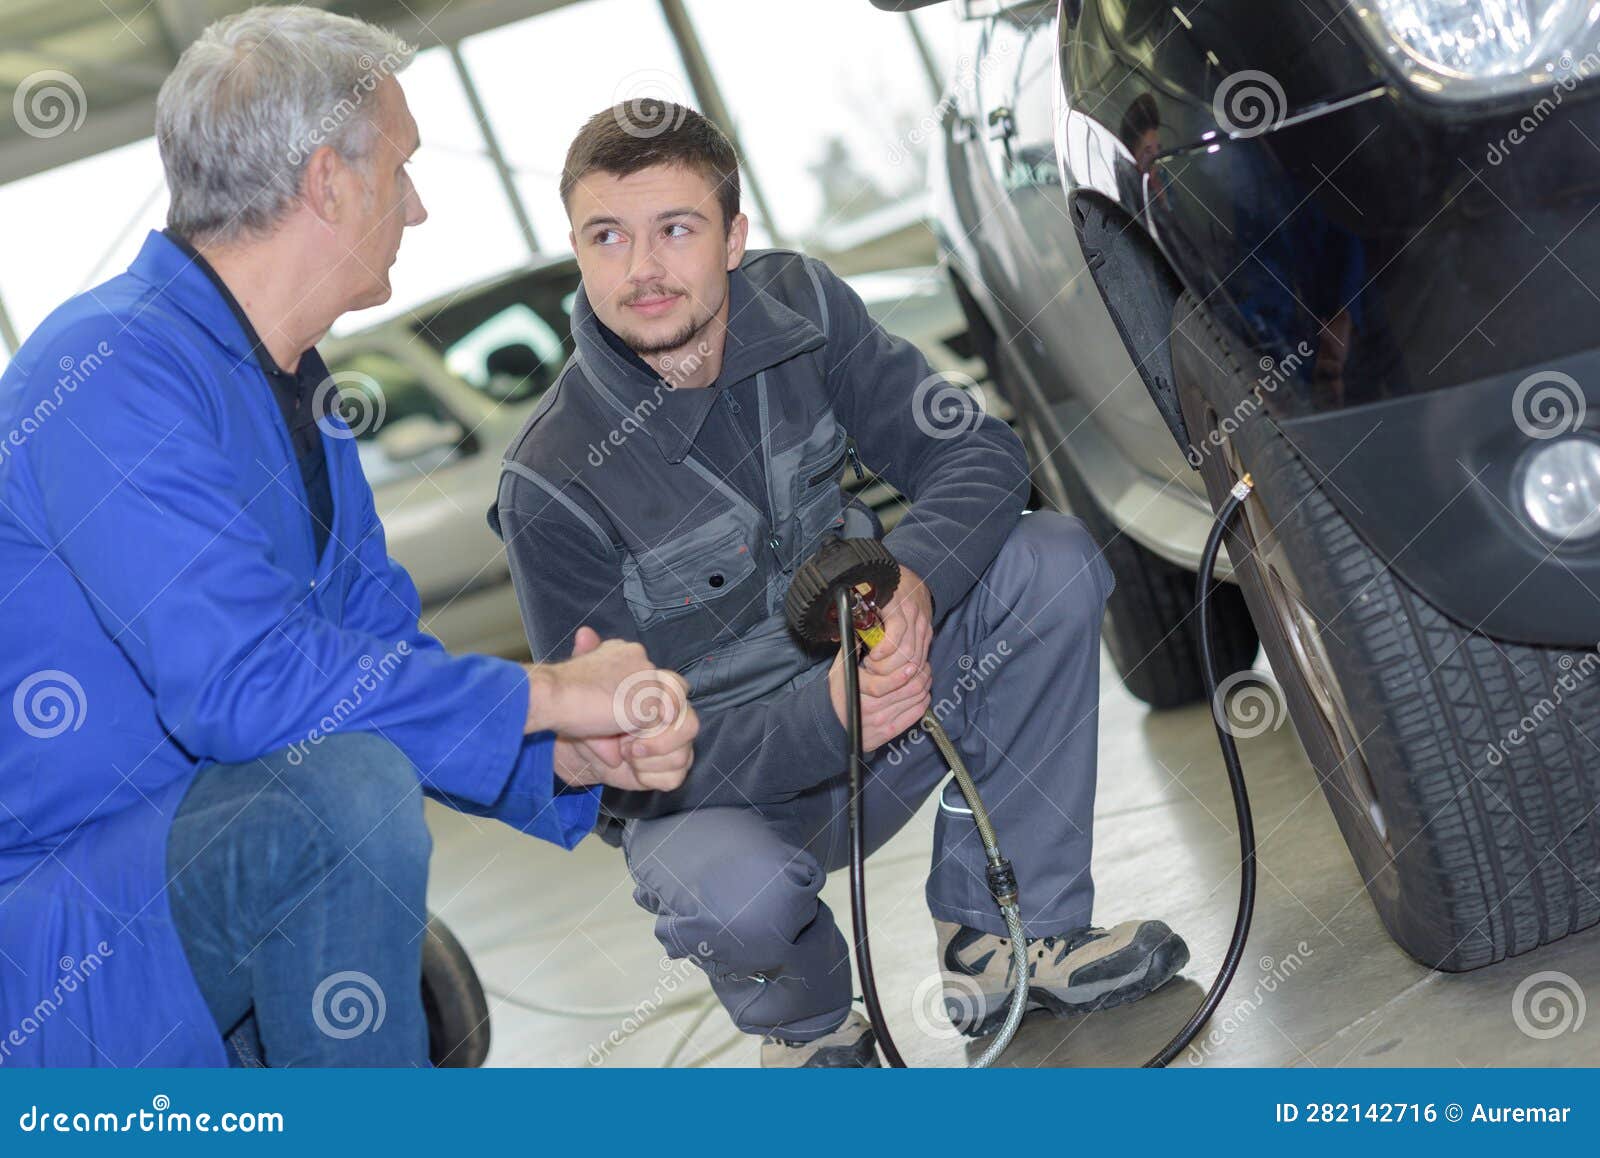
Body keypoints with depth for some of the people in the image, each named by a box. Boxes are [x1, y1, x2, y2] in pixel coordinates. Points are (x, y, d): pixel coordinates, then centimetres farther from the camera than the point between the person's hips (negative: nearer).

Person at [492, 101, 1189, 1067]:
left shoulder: (798, 303, -10)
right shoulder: (555, 483, -24)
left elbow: (980, 452, -11)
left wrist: (914, 575, -33)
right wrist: (825, 718, -39)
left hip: (874, 695, 5)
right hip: (709, 786, -4)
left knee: (1056, 564, -17)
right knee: (737, 892, -38)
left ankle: (1001, 927, -8)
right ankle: (805, 1021, 1)